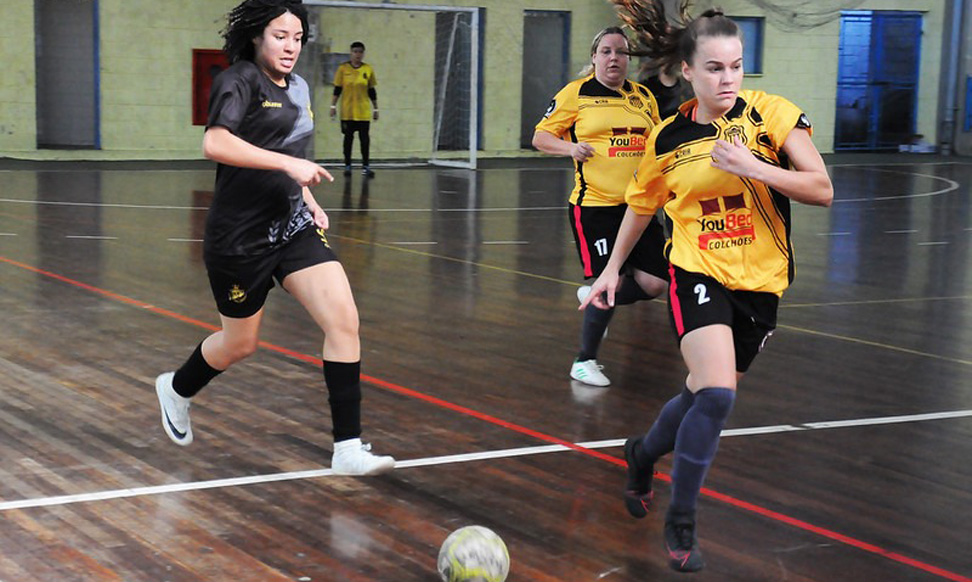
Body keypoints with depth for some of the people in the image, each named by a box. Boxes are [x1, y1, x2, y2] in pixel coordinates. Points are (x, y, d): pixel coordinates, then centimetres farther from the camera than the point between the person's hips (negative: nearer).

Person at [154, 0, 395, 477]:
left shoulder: (298, 88, 12)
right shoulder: (239, 81, -11)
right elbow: (215, 143, -28)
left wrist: (310, 201, 14)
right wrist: (288, 163, -32)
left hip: (293, 226, 6)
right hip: (240, 236, -6)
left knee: (344, 319, -12)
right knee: (240, 343, 11)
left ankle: (348, 449, -10)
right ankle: (176, 388, 44)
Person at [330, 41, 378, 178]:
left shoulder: (368, 70, 3)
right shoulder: (343, 68, 0)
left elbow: (372, 91, 8)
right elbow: (337, 89, 2)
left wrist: (375, 109, 8)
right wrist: (333, 106, -3)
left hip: (364, 112, 0)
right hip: (347, 111, 0)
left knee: (364, 138, -5)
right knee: (348, 137, 5)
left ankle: (365, 166, -2)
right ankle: (347, 166, 13)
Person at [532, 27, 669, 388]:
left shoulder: (643, 97, 13)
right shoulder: (576, 93, -1)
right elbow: (540, 136, 0)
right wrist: (570, 147, -18)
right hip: (594, 206, -5)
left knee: (654, 284, -1)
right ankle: (584, 361, 10)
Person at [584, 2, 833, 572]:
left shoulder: (771, 113, -6)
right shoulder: (668, 137, -2)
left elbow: (822, 189, -12)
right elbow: (641, 205, 16)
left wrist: (754, 167, -24)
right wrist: (613, 268, 18)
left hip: (760, 282, 2)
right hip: (698, 273, -2)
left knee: (706, 395, 13)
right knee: (717, 395, -21)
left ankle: (644, 452, 46)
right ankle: (681, 522, -4)